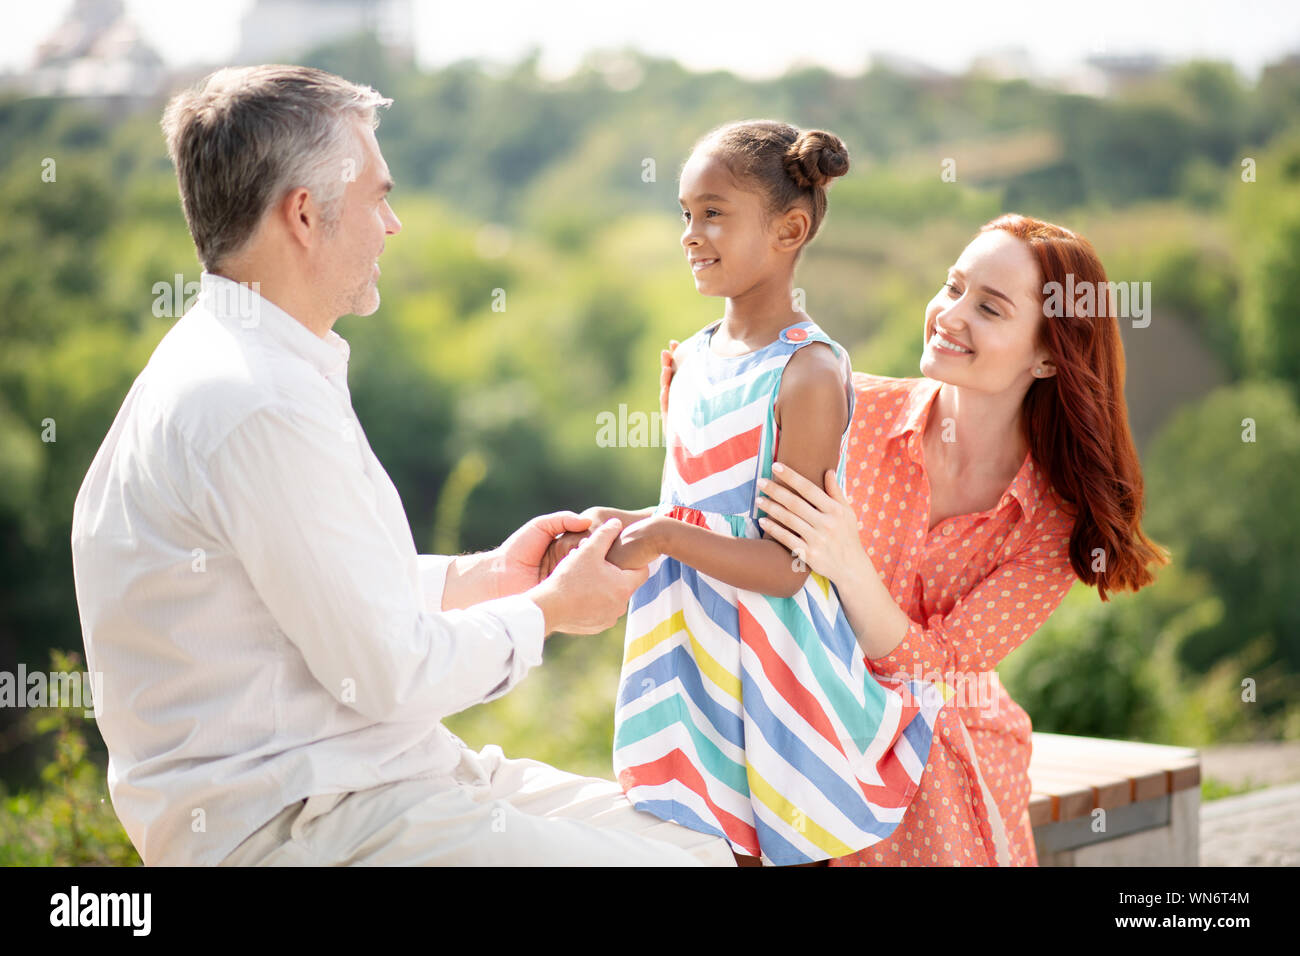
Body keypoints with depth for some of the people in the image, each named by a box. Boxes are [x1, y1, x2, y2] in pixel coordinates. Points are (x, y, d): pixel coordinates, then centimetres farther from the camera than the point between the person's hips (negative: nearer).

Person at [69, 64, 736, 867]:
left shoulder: (243, 365, 14)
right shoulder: (260, 408, -20)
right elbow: (390, 671, -18)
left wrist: (484, 576, 16)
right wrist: (546, 612, -3)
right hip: (294, 826, -11)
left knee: (702, 847, 7)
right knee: (668, 861, -17)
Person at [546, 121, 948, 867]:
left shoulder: (809, 372, -15)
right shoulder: (695, 358, 9)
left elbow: (786, 567, -18)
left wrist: (667, 537, -26)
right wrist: (620, 526, 2)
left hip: (770, 665, -7)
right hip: (691, 654, 7)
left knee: (781, 850, 1)